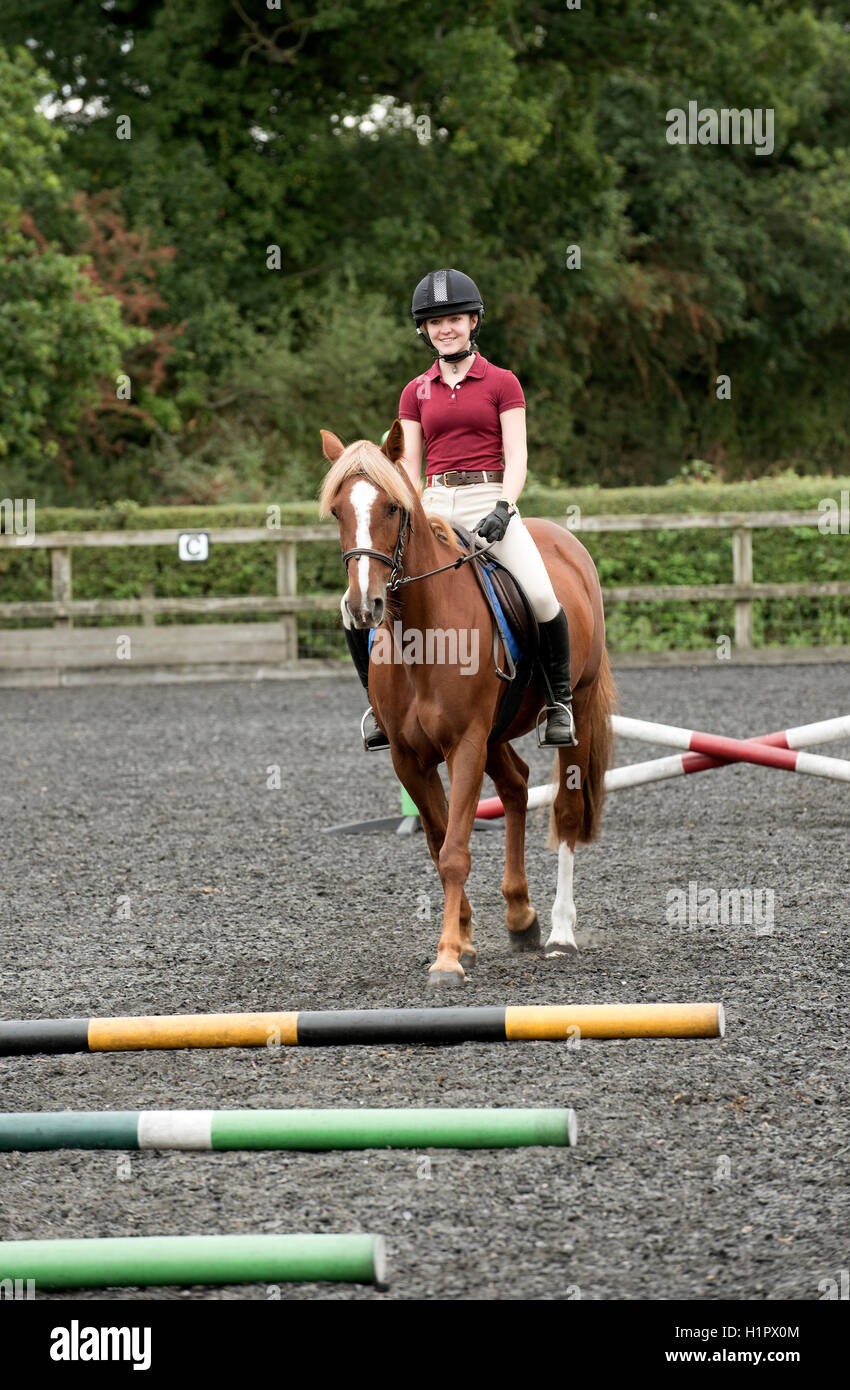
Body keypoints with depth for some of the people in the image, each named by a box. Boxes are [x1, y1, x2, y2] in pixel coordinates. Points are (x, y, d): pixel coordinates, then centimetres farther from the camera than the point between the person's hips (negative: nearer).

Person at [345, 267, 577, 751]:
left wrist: (502, 509, -18)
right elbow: (408, 469, 11)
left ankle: (560, 699, -8)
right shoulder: (416, 393, 14)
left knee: (542, 596, -28)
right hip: (434, 507, 3)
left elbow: (516, 458, -1)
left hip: (490, 505, -3)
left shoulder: (501, 383, 5)